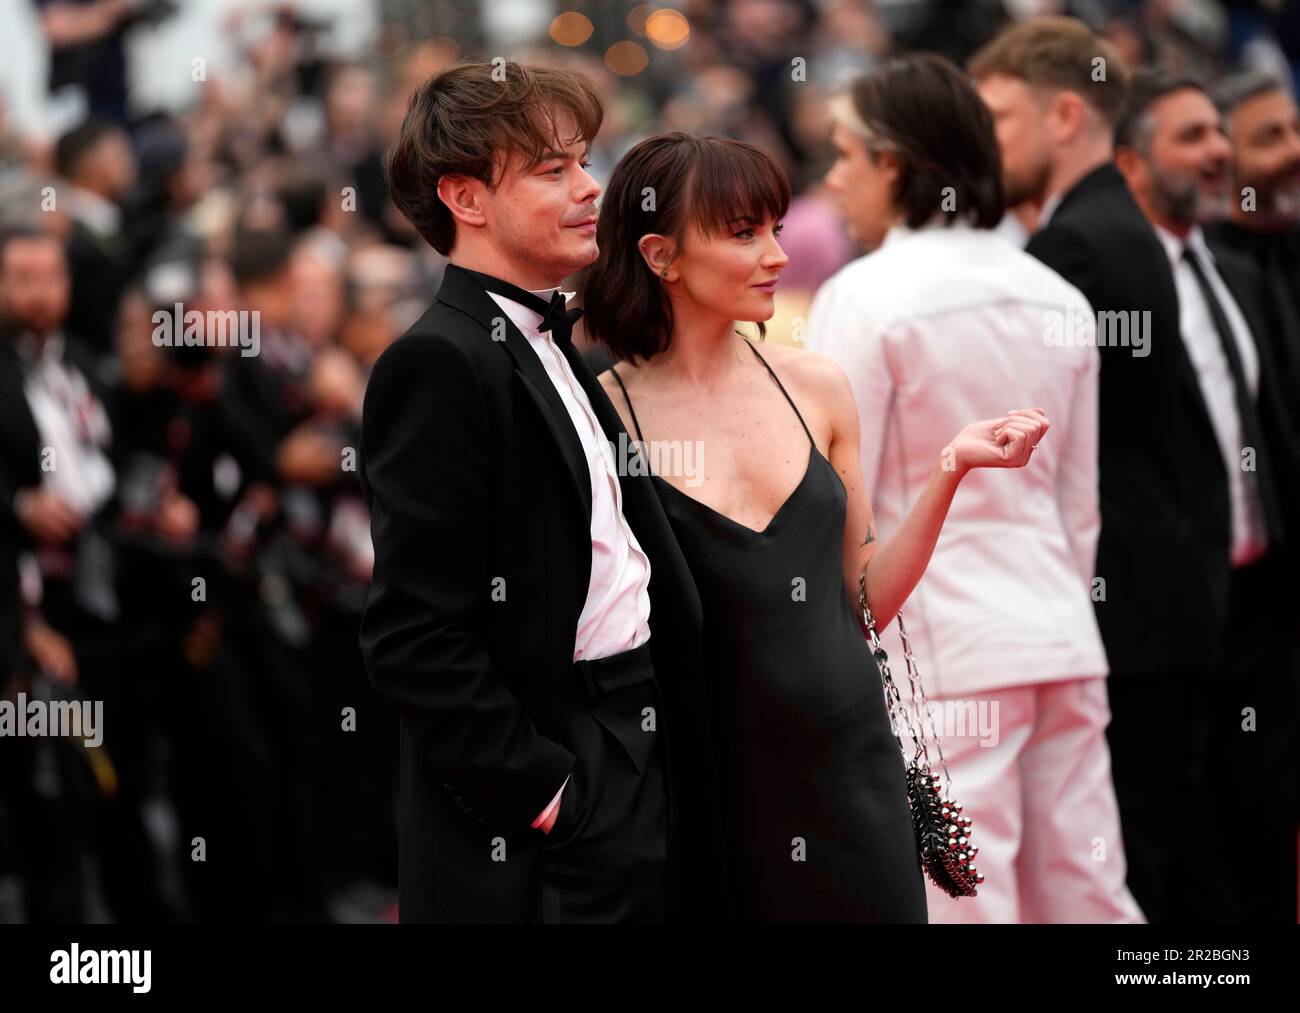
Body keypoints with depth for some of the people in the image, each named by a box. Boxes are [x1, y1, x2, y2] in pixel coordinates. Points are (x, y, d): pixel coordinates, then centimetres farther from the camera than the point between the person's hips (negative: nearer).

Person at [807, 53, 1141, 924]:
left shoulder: (864, 298, -9)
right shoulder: (1056, 297, 10)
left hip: (935, 649, -6)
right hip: (1058, 636, 7)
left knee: (961, 904, -4)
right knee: (1088, 898, 10)